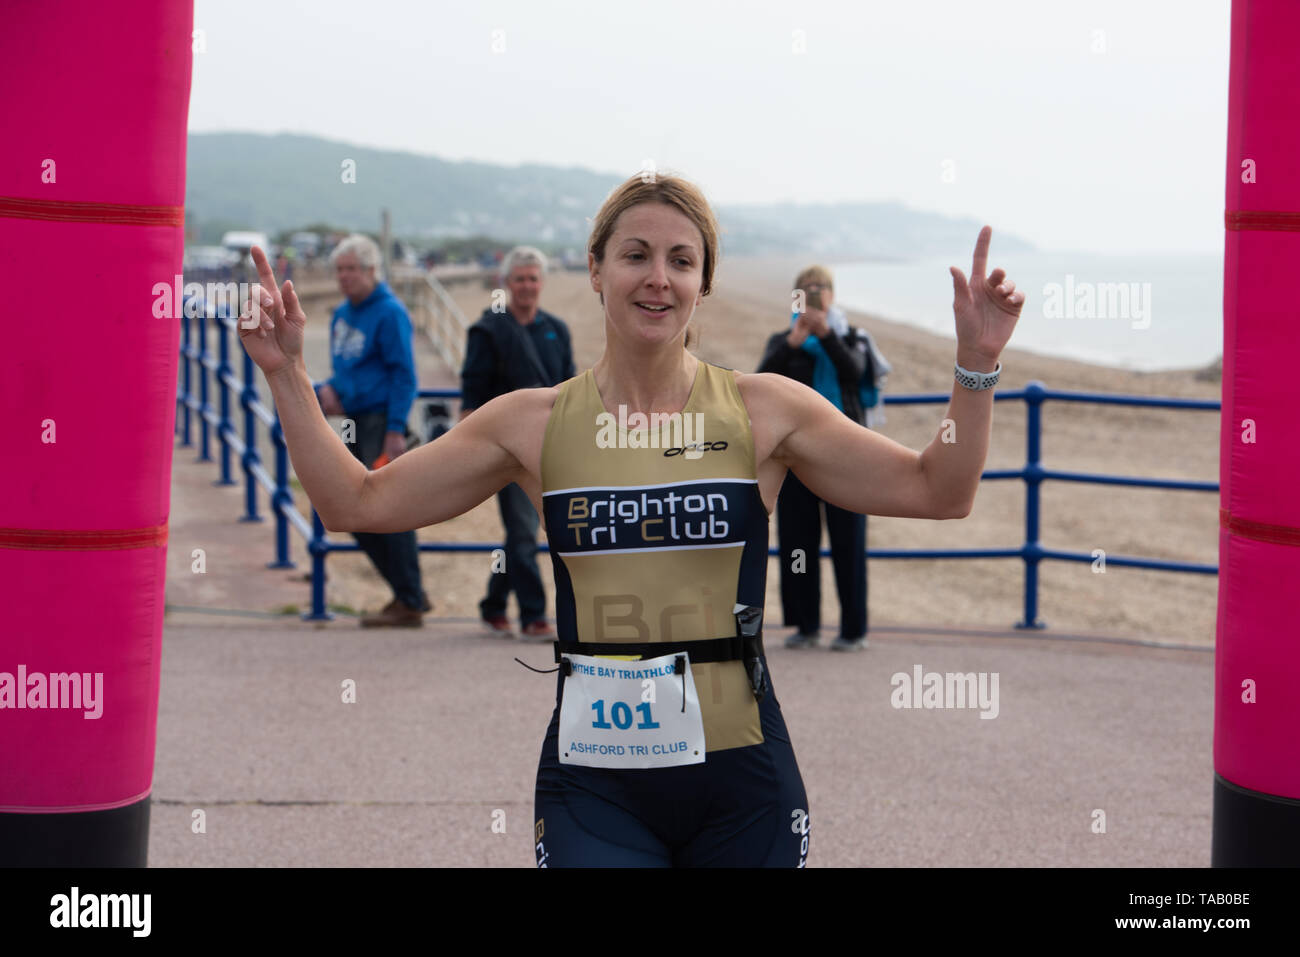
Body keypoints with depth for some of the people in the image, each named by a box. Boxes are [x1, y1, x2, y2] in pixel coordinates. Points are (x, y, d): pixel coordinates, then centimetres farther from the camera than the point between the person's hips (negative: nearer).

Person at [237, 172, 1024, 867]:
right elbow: (359, 502, 6)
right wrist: (287, 373, 0)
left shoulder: (764, 411, 2)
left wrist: (977, 367, -9)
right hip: (595, 781, 0)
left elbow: (937, 492, 3)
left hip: (739, 775, 0)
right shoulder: (534, 423, 3)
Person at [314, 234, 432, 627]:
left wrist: (395, 429, -19)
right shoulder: (342, 314, 16)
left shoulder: (389, 313, -10)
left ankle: (410, 604, -2)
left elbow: (404, 375, -14)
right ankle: (409, 593, 18)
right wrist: (329, 390, 4)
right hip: (356, 424, 9)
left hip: (382, 422, -9)